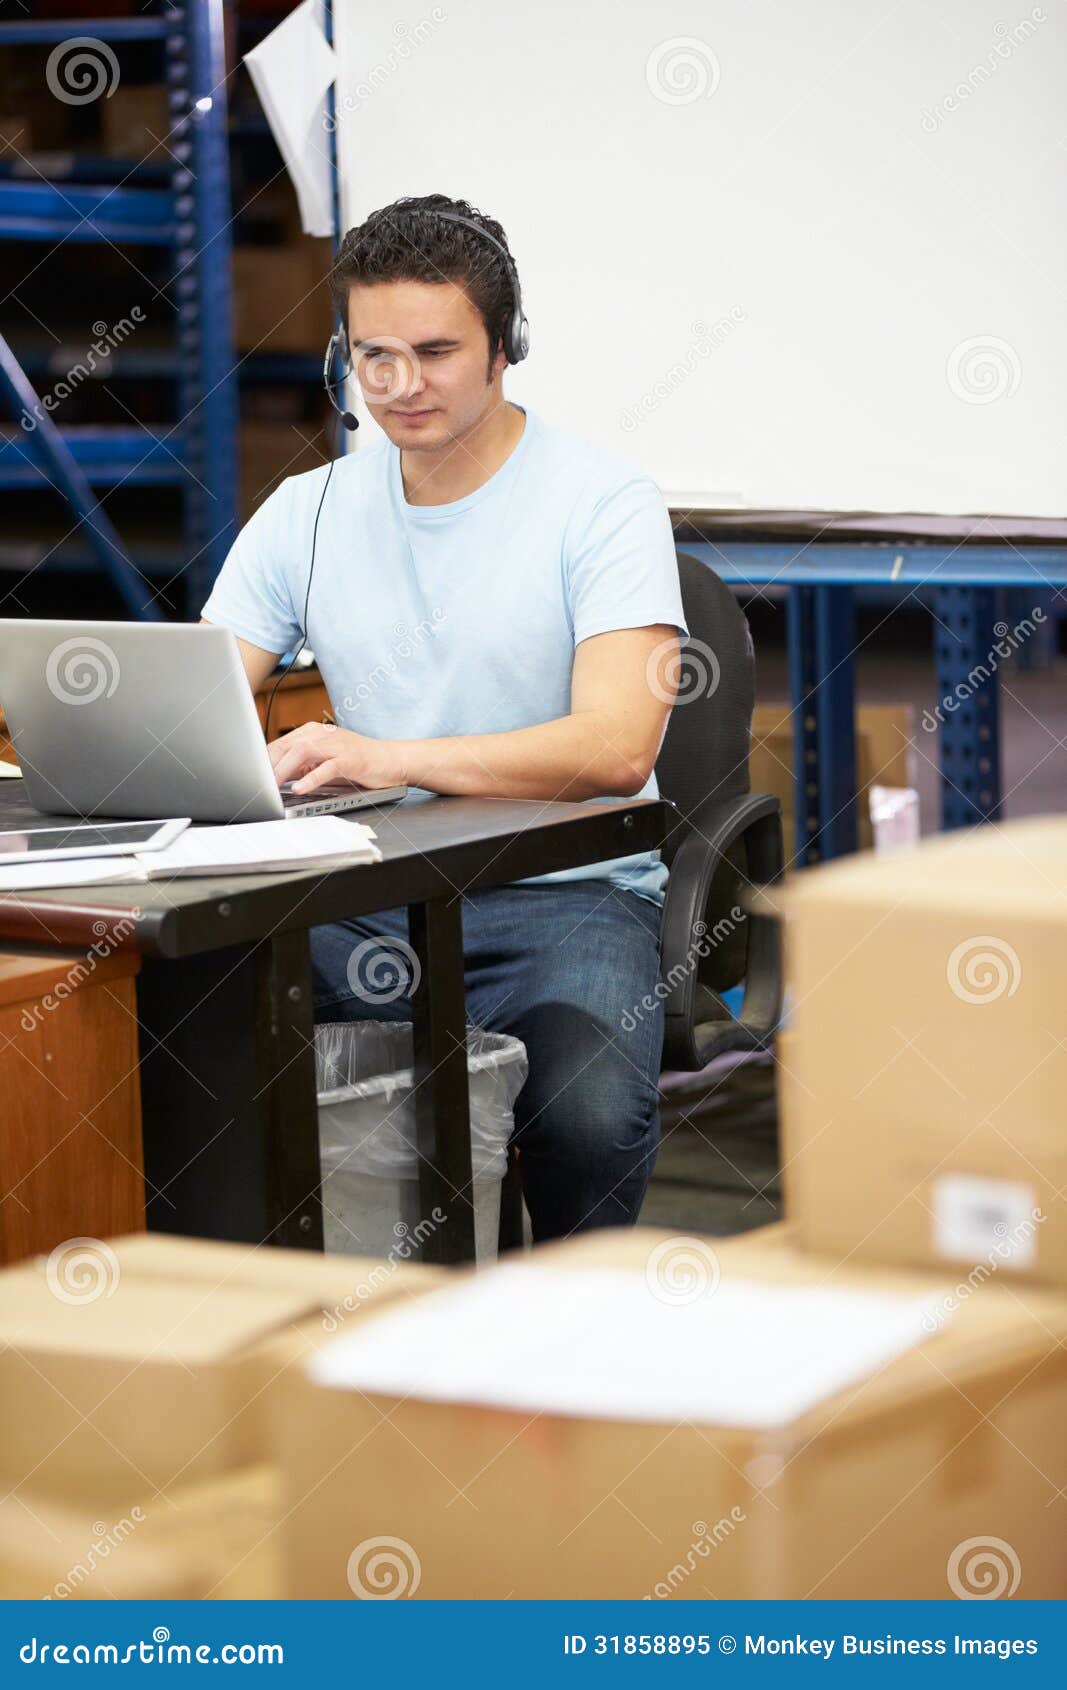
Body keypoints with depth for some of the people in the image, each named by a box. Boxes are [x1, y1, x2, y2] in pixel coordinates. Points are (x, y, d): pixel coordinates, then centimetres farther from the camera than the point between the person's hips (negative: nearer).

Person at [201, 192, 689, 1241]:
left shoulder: (604, 504, -4)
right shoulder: (307, 513, 11)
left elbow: (617, 749, -18)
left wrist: (389, 758, -31)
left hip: (567, 897, -3)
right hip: (366, 905, 4)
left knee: (589, 1115, -34)